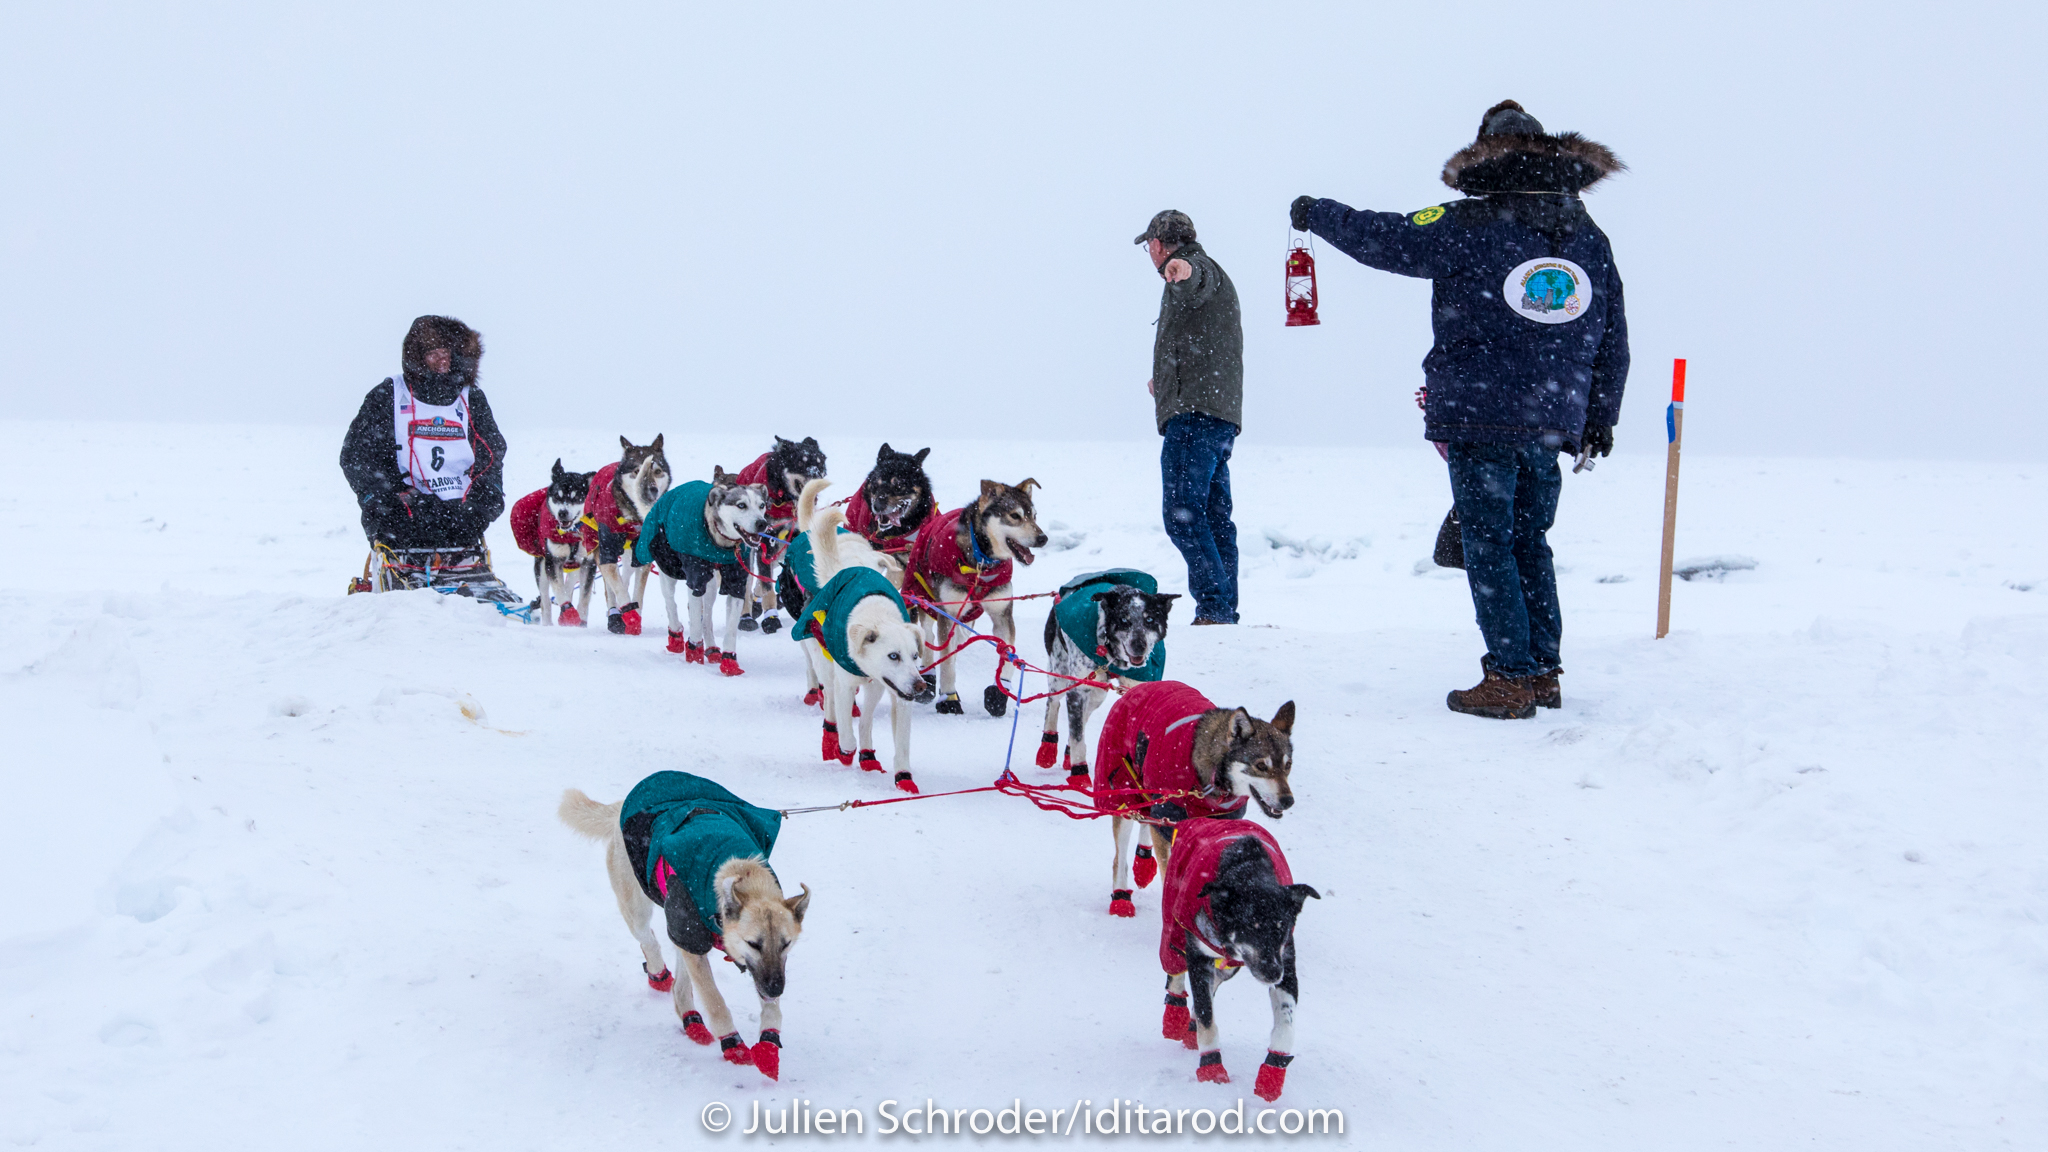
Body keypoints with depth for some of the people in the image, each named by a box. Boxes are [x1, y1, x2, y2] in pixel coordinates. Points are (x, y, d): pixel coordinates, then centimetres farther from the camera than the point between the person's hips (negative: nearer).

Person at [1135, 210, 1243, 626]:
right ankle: (1225, 612, 10)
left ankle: (1214, 606, -22)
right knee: (1214, 516, 10)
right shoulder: (1212, 277, 30)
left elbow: (1197, 284, -32)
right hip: (1222, 414, 11)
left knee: (1182, 512, -16)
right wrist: (1165, 381, 55)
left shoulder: (1200, 266, -3)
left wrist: (1183, 272, -54)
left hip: (1195, 413, -11)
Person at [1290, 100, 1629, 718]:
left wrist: (1316, 214, 16)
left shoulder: (1470, 226, -8)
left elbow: (1384, 238, -2)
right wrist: (1600, 417, 23)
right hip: (1552, 422, 6)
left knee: (1488, 544, 0)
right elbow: (1612, 339, 14)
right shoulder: (1589, 237, 9)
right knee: (1530, 543, 15)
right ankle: (1543, 672, 17)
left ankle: (1511, 678, -2)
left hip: (1480, 417, -5)